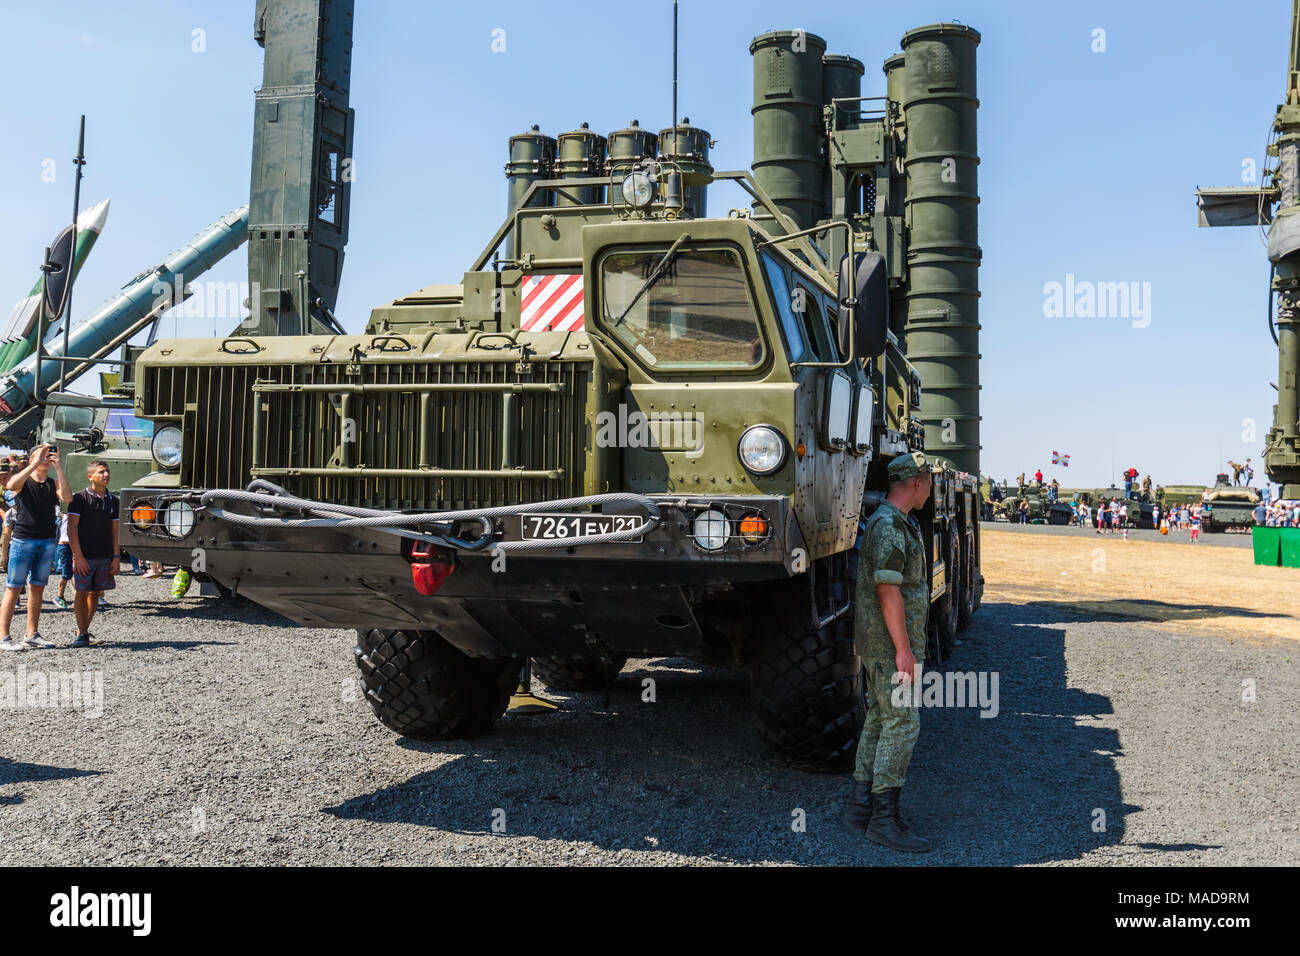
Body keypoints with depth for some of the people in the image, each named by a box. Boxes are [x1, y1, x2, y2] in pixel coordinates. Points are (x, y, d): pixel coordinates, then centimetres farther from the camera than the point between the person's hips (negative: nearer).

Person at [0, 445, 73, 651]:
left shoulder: (53, 484, 11)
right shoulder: (23, 481, 3)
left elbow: (67, 497, -9)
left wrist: (59, 468, -13)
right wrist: (35, 464, -23)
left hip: (48, 541, 4)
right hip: (23, 540, -4)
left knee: (37, 588, 9)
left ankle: (32, 635, 16)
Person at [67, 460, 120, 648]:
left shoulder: (112, 500, 11)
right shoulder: (80, 498, -4)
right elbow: (72, 528, -7)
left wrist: (116, 558, 6)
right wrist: (78, 556, -13)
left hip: (105, 557, 5)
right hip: (84, 556, -4)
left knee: (95, 593, 8)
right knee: (82, 593, -5)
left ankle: (84, 629, 20)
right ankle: (82, 634, 1)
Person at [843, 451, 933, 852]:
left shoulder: (894, 522, 17)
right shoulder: (890, 525, -18)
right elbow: (888, 590, -23)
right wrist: (904, 650, -22)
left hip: (879, 643, 11)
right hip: (891, 643, -11)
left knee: (879, 719, 13)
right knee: (902, 724, -7)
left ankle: (861, 805, 20)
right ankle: (884, 817, -2)